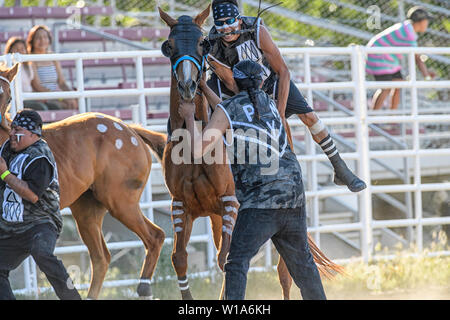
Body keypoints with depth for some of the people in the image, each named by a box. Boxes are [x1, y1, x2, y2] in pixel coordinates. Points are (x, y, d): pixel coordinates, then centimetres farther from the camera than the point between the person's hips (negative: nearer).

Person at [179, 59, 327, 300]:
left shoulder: (226, 110, -1)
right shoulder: (269, 103, 18)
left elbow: (198, 150, -5)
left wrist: (189, 117, 9)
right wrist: (204, 88, 40)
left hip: (260, 201, -6)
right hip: (294, 196, 6)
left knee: (236, 262, -12)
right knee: (301, 260, 20)